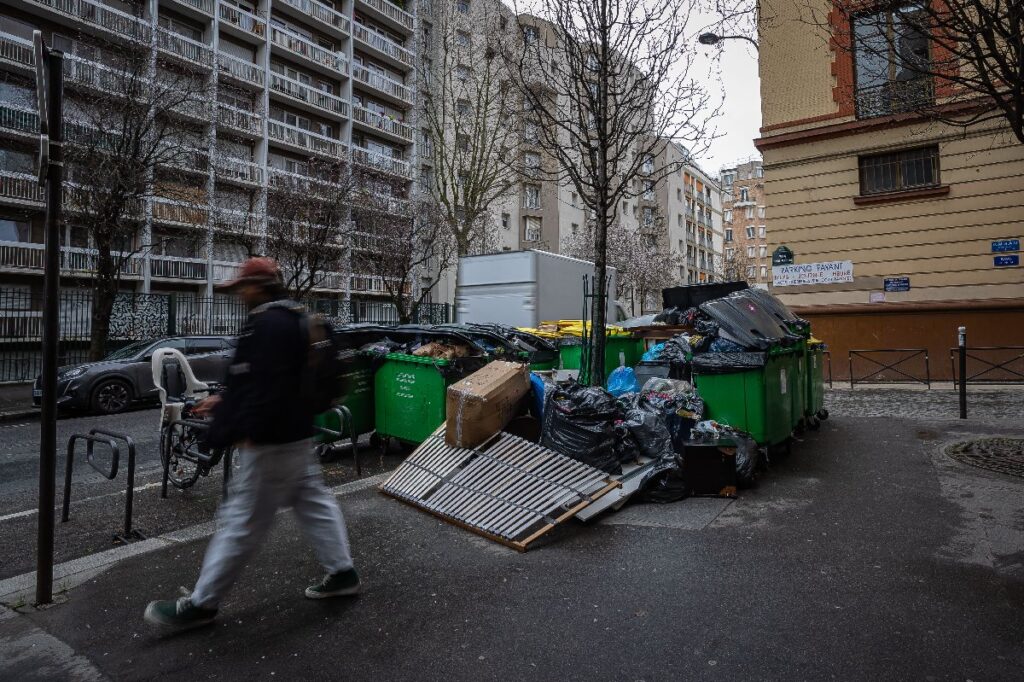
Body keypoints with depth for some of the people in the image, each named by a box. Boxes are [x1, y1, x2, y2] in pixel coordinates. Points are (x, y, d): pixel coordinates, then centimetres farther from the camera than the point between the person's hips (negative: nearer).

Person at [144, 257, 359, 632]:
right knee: (314, 503, 16)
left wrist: (248, 430, -23)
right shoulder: (292, 319, 16)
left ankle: (201, 603, 15)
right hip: (295, 435, 11)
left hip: (271, 442, -11)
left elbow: (268, 385, -27)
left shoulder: (268, 323, -17)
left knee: (241, 521, 1)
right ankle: (342, 572, 26)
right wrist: (225, 402, 24)